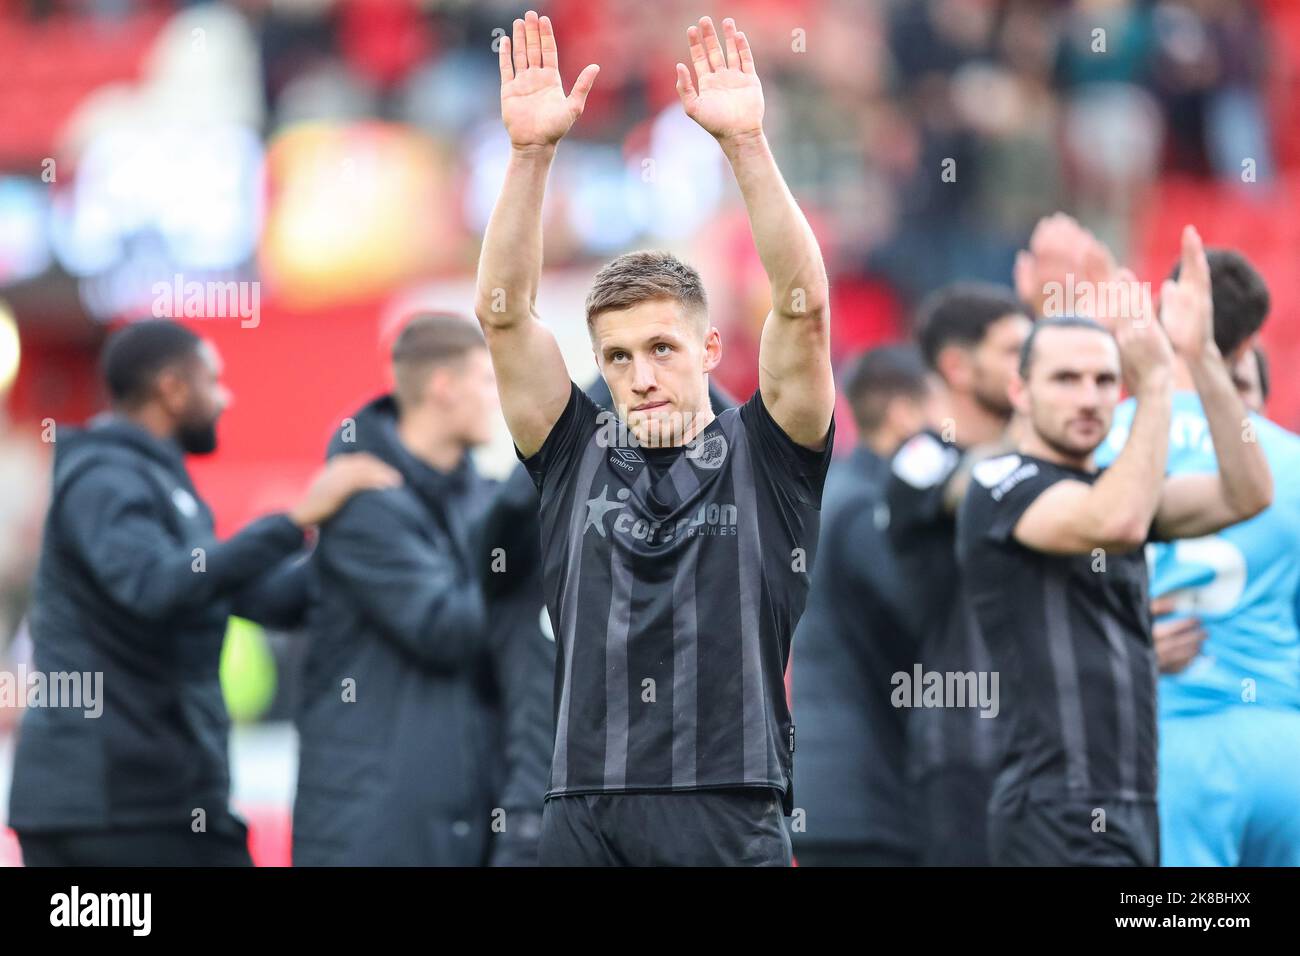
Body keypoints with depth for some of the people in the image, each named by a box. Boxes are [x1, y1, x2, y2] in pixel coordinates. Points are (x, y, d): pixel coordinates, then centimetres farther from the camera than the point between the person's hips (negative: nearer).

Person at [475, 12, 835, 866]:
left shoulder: (762, 458, 7)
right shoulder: (578, 458, 13)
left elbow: (804, 310, -6)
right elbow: (504, 315, 4)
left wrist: (746, 143, -15)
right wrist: (531, 153, -7)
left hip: (730, 820, -2)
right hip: (587, 817, 3)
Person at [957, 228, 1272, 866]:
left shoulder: (1112, 485, 17)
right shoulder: (1001, 485, -6)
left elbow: (1246, 495, 4)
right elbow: (1117, 522, -24)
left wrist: (1202, 356, -5)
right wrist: (1157, 379, -16)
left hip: (1129, 807, 9)